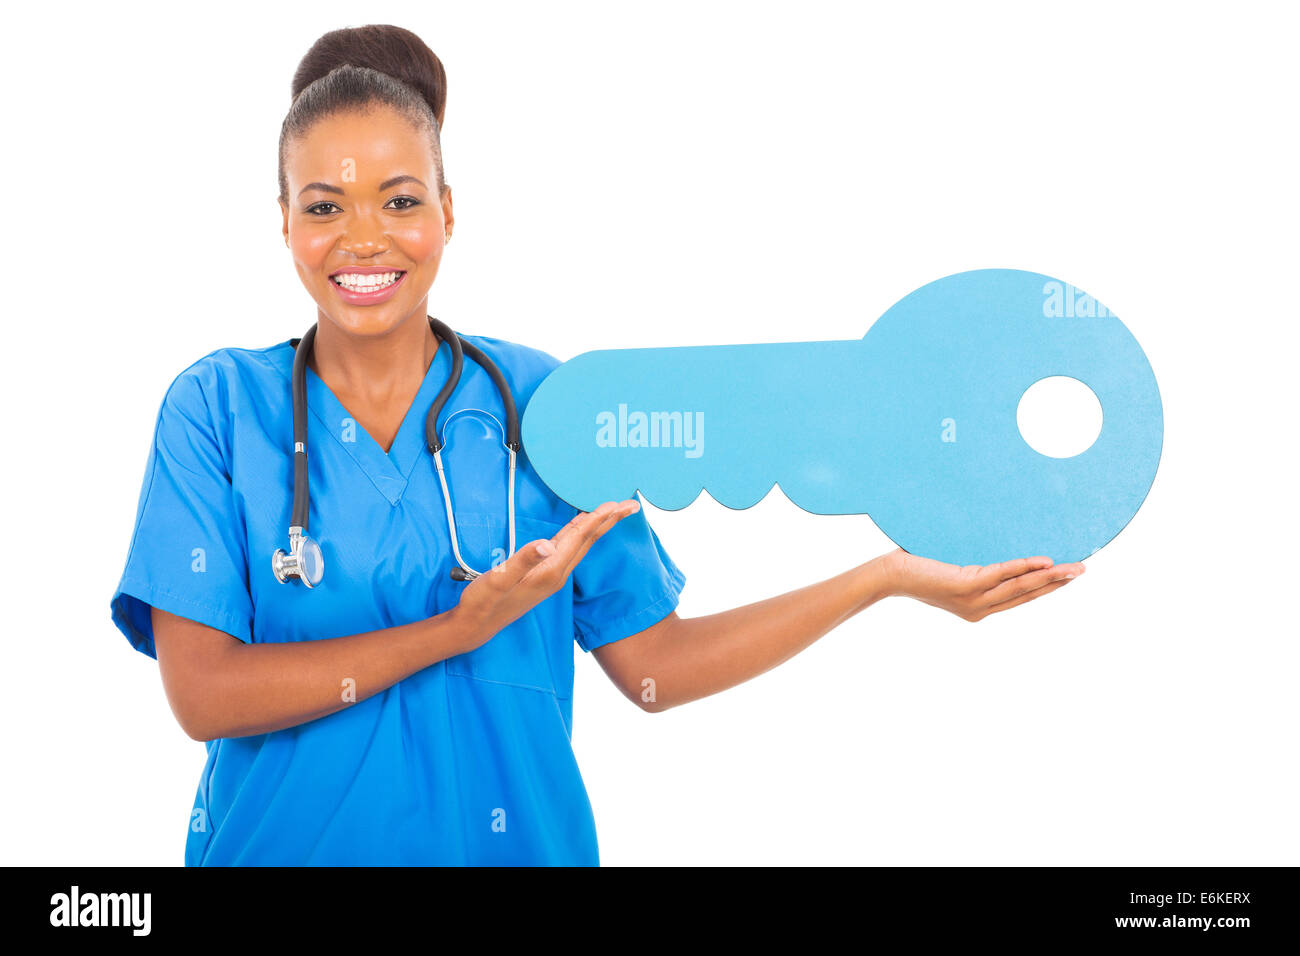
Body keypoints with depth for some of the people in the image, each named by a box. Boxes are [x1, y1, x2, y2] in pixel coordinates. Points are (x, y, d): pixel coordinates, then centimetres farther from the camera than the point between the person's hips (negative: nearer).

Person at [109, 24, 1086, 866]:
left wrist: (891, 575, -9)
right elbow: (201, 694, -15)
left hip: (507, 839, 1)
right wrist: (460, 632, -21)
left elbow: (654, 666, -4)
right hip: (278, 842, -1)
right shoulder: (217, 408, -7)